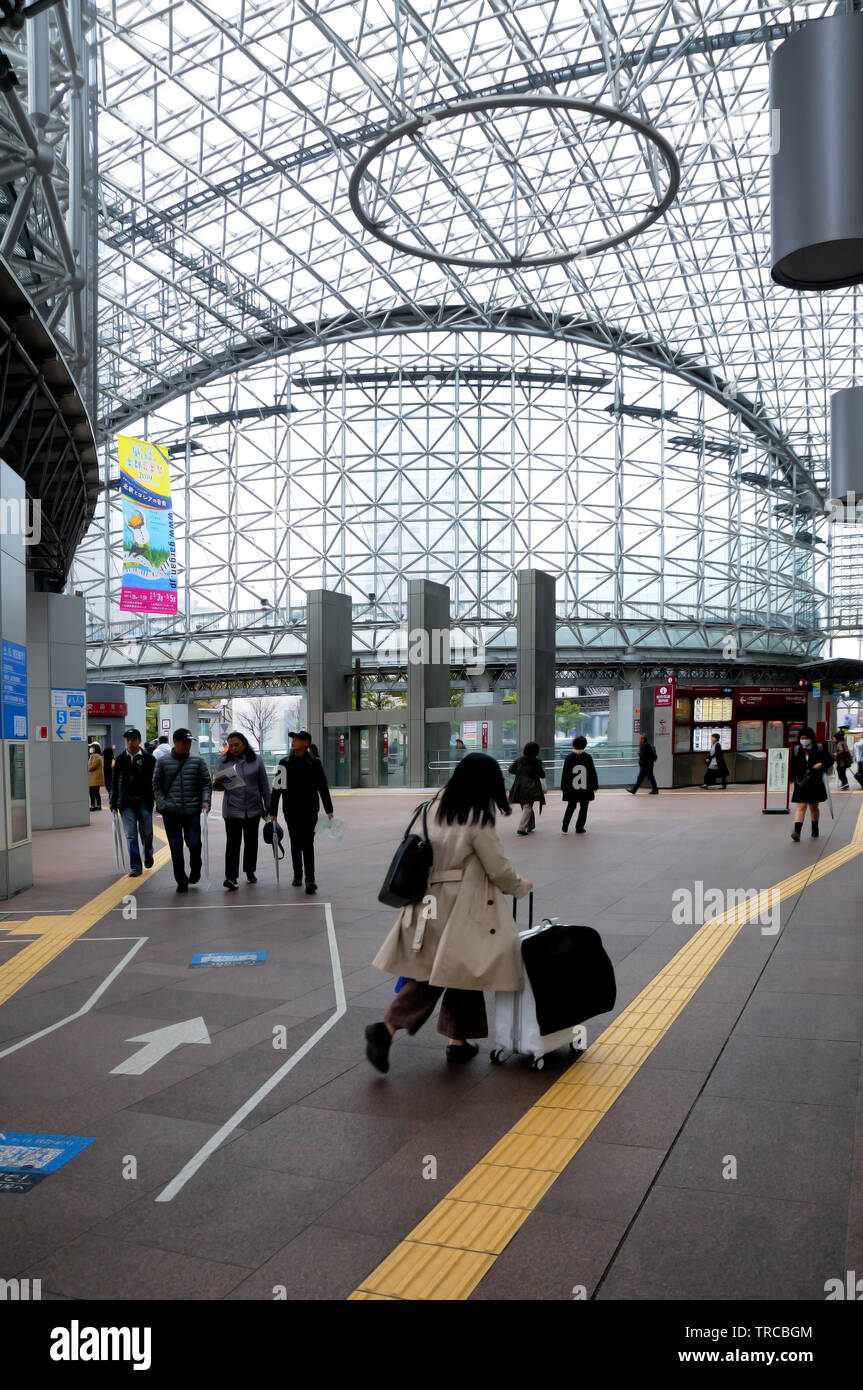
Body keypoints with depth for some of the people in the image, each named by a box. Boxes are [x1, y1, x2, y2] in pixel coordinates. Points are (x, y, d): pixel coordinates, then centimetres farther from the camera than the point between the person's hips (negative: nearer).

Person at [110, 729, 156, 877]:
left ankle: (148, 856, 35)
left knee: (146, 833, 7)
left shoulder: (149, 759, 0)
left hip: (144, 802, -1)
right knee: (131, 835, -1)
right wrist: (113, 802, 6)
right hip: (126, 803, 1)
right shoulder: (120, 759, 6)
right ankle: (135, 866, 3)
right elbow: (115, 782, 9)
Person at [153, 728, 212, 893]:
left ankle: (195, 870, 25)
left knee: (194, 843, -5)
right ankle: (181, 881, 14)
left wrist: (205, 801, -6)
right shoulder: (162, 761, 2)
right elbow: (156, 785, 5)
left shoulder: (197, 760, 4)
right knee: (176, 848, 3)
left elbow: (206, 783, 7)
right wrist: (162, 805, -5)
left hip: (192, 811, 0)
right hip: (170, 812, 0)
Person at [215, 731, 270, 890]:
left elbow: (264, 784, 7)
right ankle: (232, 877, -13)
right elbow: (216, 784, 7)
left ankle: (250, 872, 28)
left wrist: (268, 806, 6)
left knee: (251, 841, 12)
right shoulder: (224, 761, 3)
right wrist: (217, 782, -17)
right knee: (233, 843, -9)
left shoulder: (256, 759, 3)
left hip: (253, 808, 1)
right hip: (232, 809, -1)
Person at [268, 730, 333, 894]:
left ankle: (310, 879, -11)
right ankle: (297, 875, 24)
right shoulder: (284, 763, 4)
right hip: (291, 811, 3)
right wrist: (273, 811, 3)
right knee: (295, 843, 11)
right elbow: (276, 788, 5)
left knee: (308, 844, -8)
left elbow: (323, 787, 3)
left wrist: (329, 810, 1)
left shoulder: (314, 763, 0)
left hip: (309, 811, -2)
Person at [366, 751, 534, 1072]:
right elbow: (499, 869, -9)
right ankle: (457, 1041, 22)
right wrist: (521, 886, 10)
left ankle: (387, 1028, -4)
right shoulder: (478, 819, -16)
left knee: (427, 974, 10)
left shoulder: (436, 805, 3)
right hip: (463, 909, -6)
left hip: (430, 904, 6)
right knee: (464, 973, 11)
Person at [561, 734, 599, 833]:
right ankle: (579, 828, 10)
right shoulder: (588, 757, -4)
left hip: (571, 789, 1)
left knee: (570, 807, 14)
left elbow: (565, 774, -3)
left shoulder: (568, 757, -4)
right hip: (586, 789, -1)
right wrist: (595, 786, 9)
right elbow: (593, 773, 0)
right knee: (583, 808, 10)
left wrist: (563, 787, 4)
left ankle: (565, 828, 8)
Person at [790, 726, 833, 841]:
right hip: (801, 784, 0)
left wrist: (822, 764, -16)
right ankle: (797, 831, -20)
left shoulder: (820, 749, -2)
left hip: (816, 784, 0)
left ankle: (815, 830, 32)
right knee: (801, 807, -10)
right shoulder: (796, 750, 1)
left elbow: (830, 761, 3)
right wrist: (792, 779, 6)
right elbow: (793, 766, 10)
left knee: (814, 807, 15)